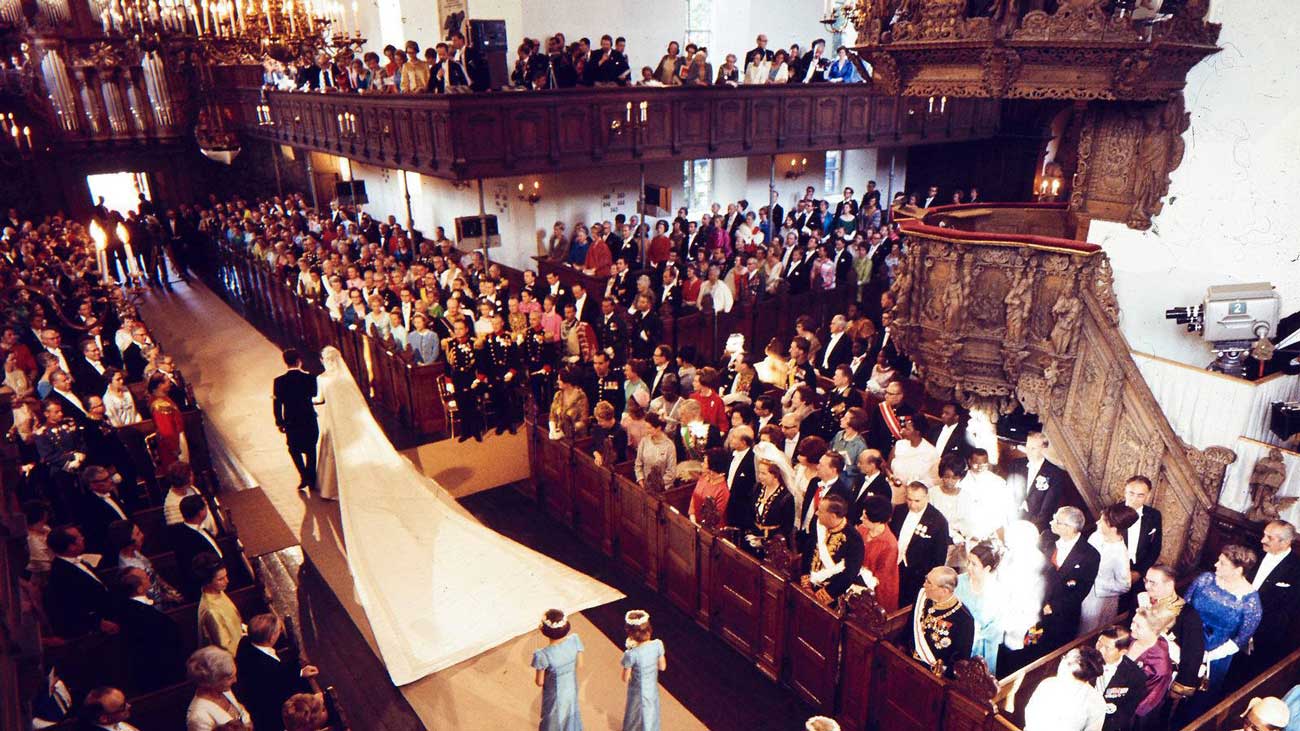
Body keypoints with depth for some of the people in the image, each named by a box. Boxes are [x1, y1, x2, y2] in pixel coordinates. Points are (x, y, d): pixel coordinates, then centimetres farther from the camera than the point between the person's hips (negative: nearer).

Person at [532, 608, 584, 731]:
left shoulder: (542, 655, -36)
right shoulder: (575, 640, -25)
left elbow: (539, 682, -19)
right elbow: (579, 666, -7)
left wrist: (535, 678, 3)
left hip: (555, 698, -3)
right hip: (572, 692, 3)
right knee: (571, 719, 31)